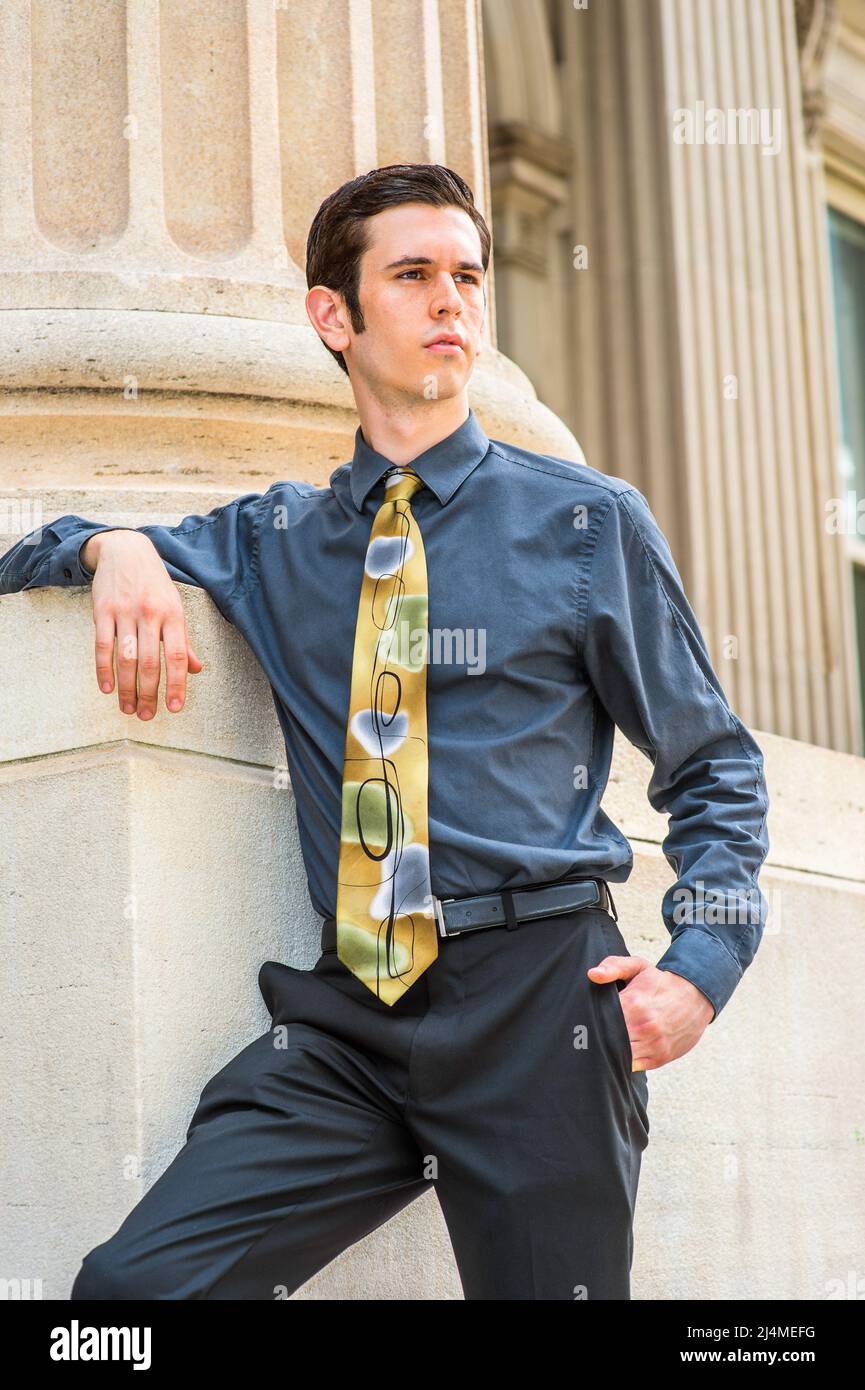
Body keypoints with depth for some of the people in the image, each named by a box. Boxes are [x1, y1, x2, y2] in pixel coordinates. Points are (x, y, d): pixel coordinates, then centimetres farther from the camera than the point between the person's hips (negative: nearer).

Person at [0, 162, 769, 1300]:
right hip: (348, 1012, 2)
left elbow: (714, 764, 12)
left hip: (534, 998, -1)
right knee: (133, 1284, -16)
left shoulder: (590, 522, 8)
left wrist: (702, 965, -3)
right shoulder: (278, 541, 15)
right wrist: (116, 550, 0)